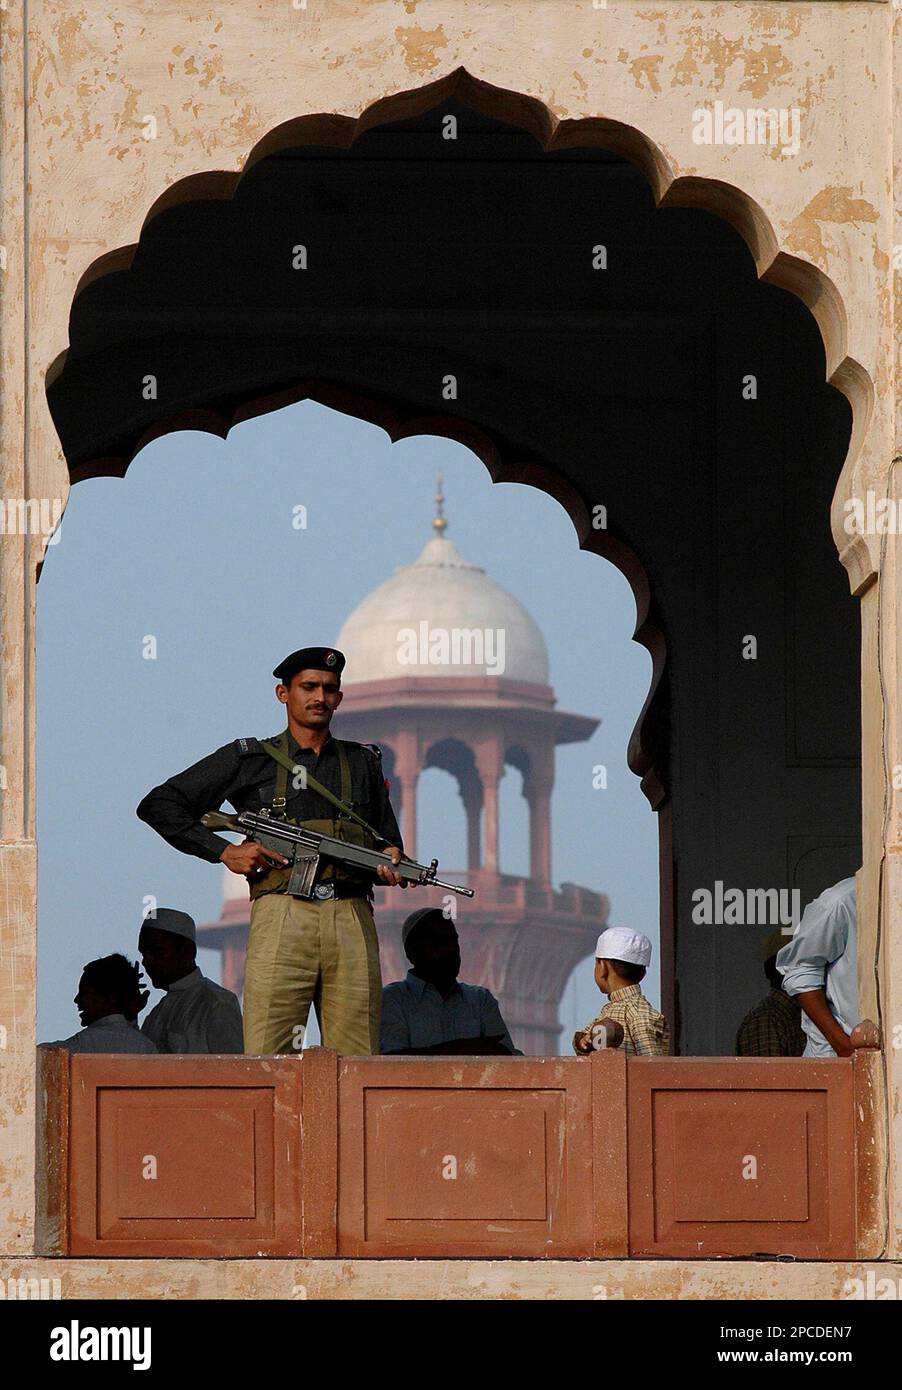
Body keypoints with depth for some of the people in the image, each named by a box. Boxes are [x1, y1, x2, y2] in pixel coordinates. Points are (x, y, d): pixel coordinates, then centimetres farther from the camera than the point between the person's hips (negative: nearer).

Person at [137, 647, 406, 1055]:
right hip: (282, 916, -3)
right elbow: (158, 806, 13)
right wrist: (224, 851, 2)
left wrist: (392, 862, 3)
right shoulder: (249, 760, 13)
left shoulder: (363, 763, 22)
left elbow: (387, 838, 28)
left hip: (352, 921, 3)